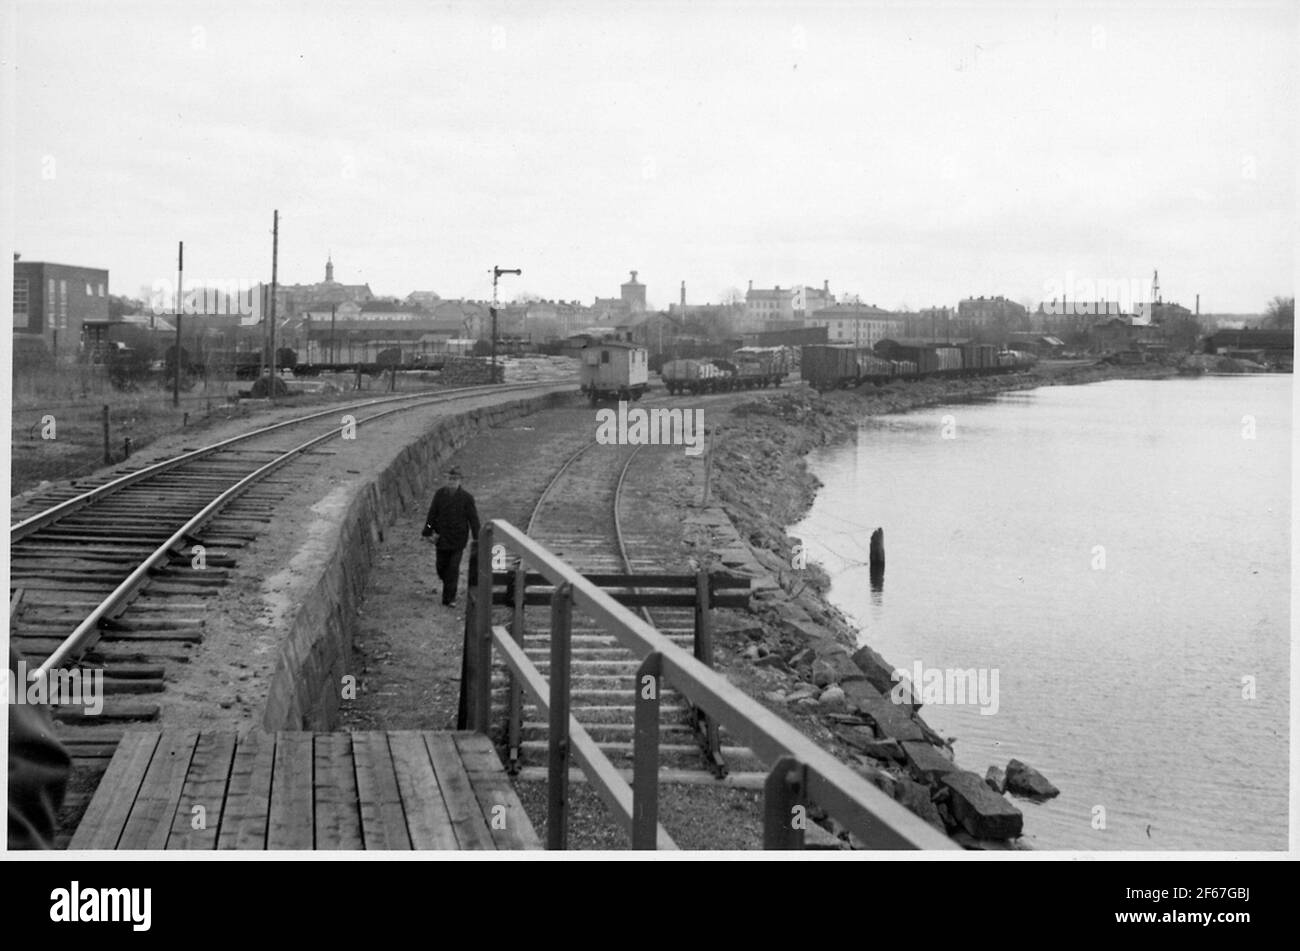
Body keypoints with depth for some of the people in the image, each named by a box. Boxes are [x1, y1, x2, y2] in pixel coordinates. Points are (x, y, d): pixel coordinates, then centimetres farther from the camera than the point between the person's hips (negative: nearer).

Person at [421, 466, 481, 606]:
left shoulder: (466, 498, -7)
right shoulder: (439, 494, -1)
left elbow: (473, 519, -4)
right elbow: (432, 514, 3)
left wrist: (476, 539, -6)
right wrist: (427, 533, 0)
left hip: (458, 538, -3)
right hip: (442, 537, 3)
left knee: (453, 568, -6)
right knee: (441, 567, 11)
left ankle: (449, 598, 2)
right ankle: (449, 588, 39)